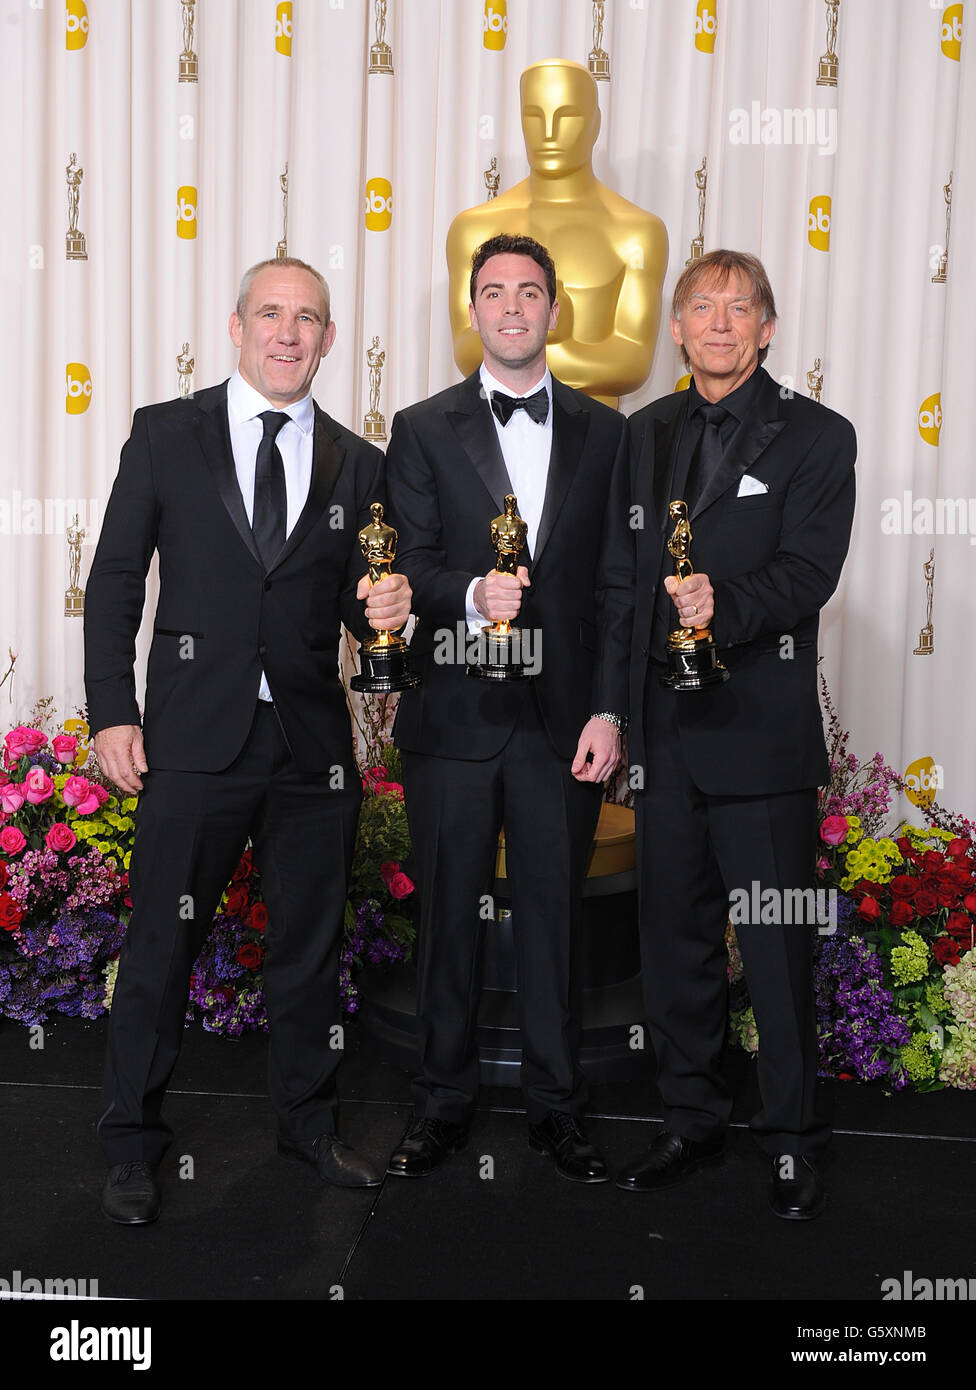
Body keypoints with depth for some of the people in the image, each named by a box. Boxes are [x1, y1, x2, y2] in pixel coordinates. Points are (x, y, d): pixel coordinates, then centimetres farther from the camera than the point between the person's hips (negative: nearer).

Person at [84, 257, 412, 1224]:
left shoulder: (355, 464, 9)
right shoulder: (166, 434, 3)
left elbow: (355, 603, 13)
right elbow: (115, 582, 1)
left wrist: (382, 610, -11)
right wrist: (112, 715, -6)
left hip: (314, 745, 3)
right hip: (193, 741, -2)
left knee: (310, 945, 14)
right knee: (161, 944, 5)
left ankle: (308, 1124, 33)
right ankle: (131, 1144, 24)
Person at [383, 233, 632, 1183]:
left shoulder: (601, 432, 9)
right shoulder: (423, 429, 6)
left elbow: (616, 584, 6)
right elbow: (407, 569, 0)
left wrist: (608, 710, -2)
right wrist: (471, 594, -21)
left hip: (562, 718, 1)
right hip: (452, 715, 0)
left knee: (555, 916, 8)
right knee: (448, 917, 9)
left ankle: (555, 1105, 24)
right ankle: (443, 1103, 25)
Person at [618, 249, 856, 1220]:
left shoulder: (815, 437, 1)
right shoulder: (644, 434, 15)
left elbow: (808, 570, -12)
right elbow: (624, 570, 12)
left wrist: (725, 605, -31)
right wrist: (618, 706, 4)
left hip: (760, 729, -4)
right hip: (663, 729, 5)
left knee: (777, 947, 2)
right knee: (675, 937, 13)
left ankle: (792, 1140, 19)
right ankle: (690, 1121, 29)